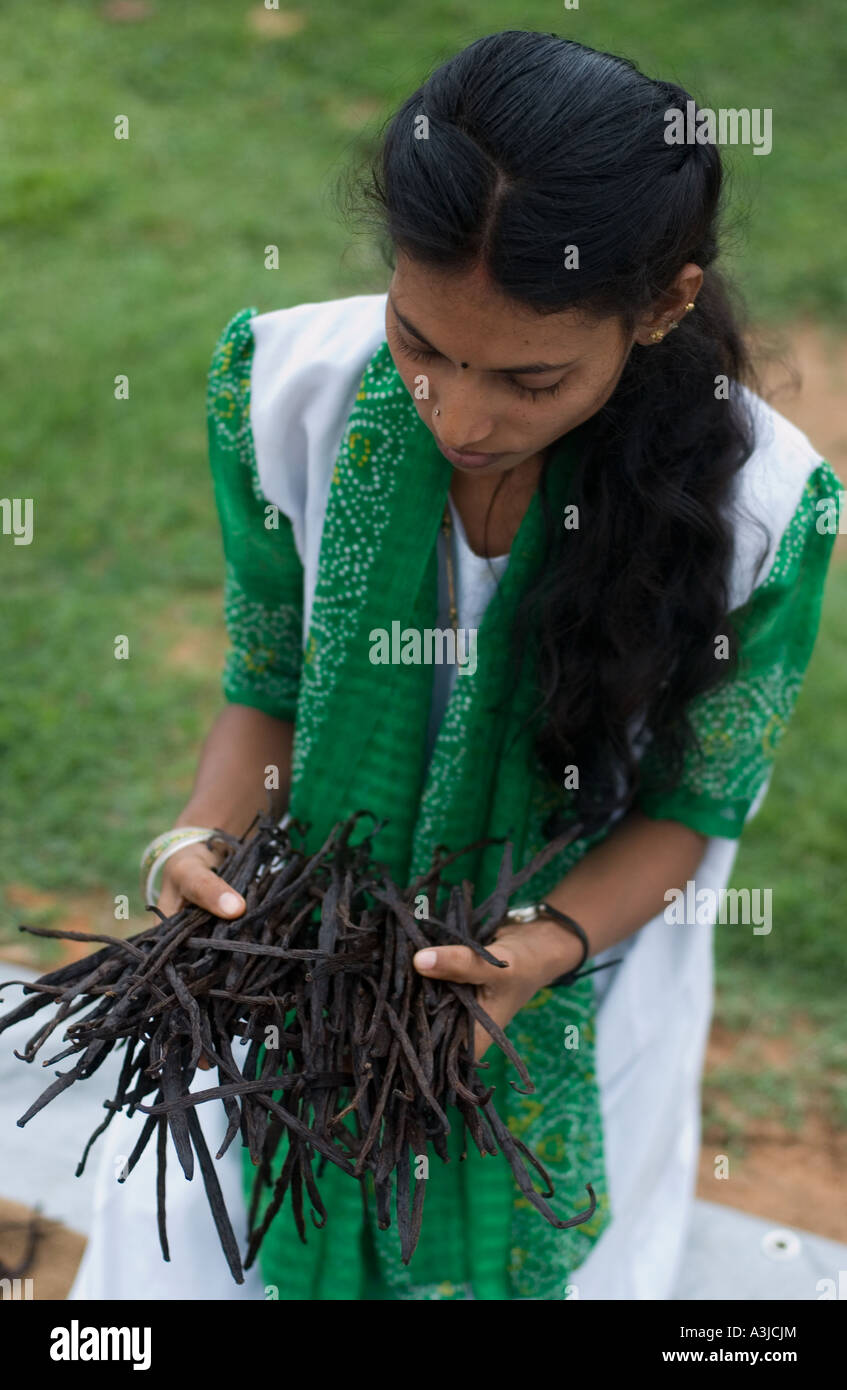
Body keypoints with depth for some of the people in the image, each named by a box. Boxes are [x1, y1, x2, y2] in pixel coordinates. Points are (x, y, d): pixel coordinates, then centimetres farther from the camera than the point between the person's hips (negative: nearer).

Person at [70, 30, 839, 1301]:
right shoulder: (291, 387, -20)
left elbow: (691, 802, -11)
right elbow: (265, 683, -5)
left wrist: (539, 951, -27)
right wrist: (205, 842, -23)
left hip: (579, 970, -1)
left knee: (522, 1255, 17)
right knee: (191, 1243, 15)